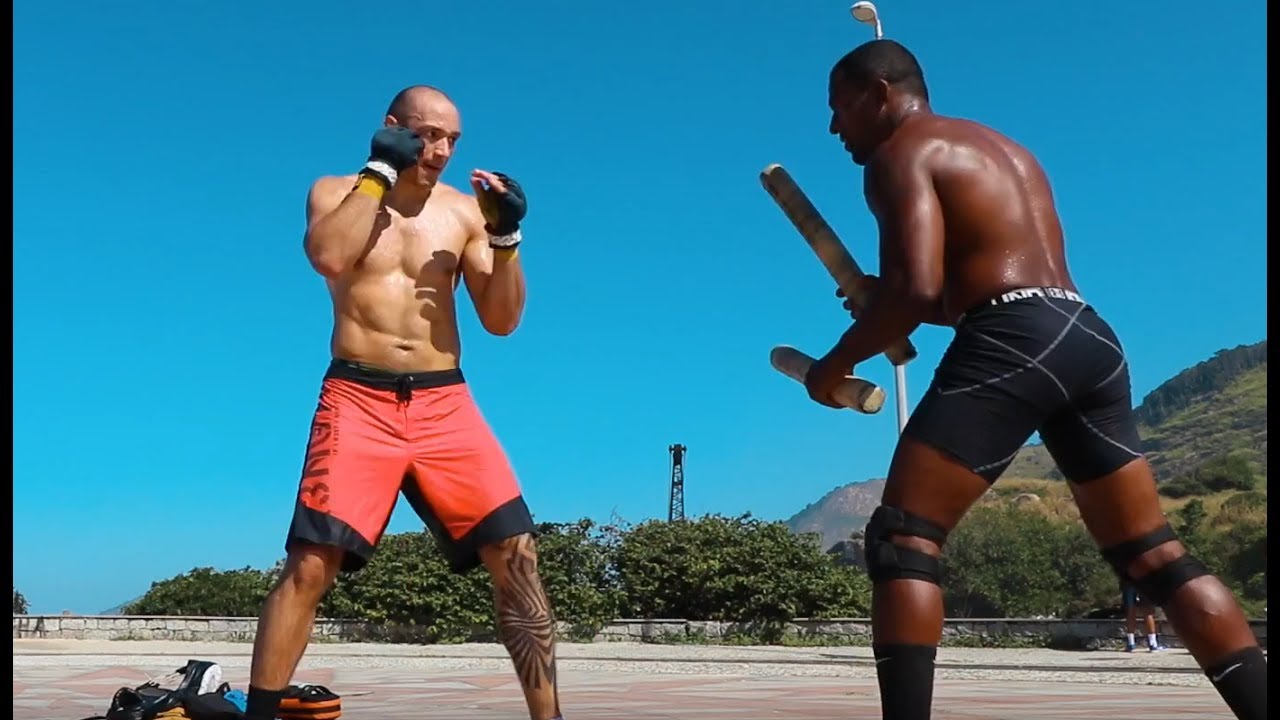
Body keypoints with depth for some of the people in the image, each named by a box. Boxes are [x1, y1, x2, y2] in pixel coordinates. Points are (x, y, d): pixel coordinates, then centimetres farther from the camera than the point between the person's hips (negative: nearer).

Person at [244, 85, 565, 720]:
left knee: (516, 553, -8)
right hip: (359, 399, -2)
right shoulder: (337, 192, 7)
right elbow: (329, 257, -16)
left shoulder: (464, 210, 11)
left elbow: (501, 320, 7)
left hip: (446, 403, 2)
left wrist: (507, 238, -7)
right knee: (310, 564, -13)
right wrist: (380, 170, -10)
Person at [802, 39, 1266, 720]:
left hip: (1012, 344, -8)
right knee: (1154, 556, 11)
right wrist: (883, 306, 26)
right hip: (1090, 338, 9)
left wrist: (838, 360, 2)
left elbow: (915, 288, -13)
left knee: (901, 540, -6)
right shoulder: (1004, 149, 30)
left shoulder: (899, 154, 3)